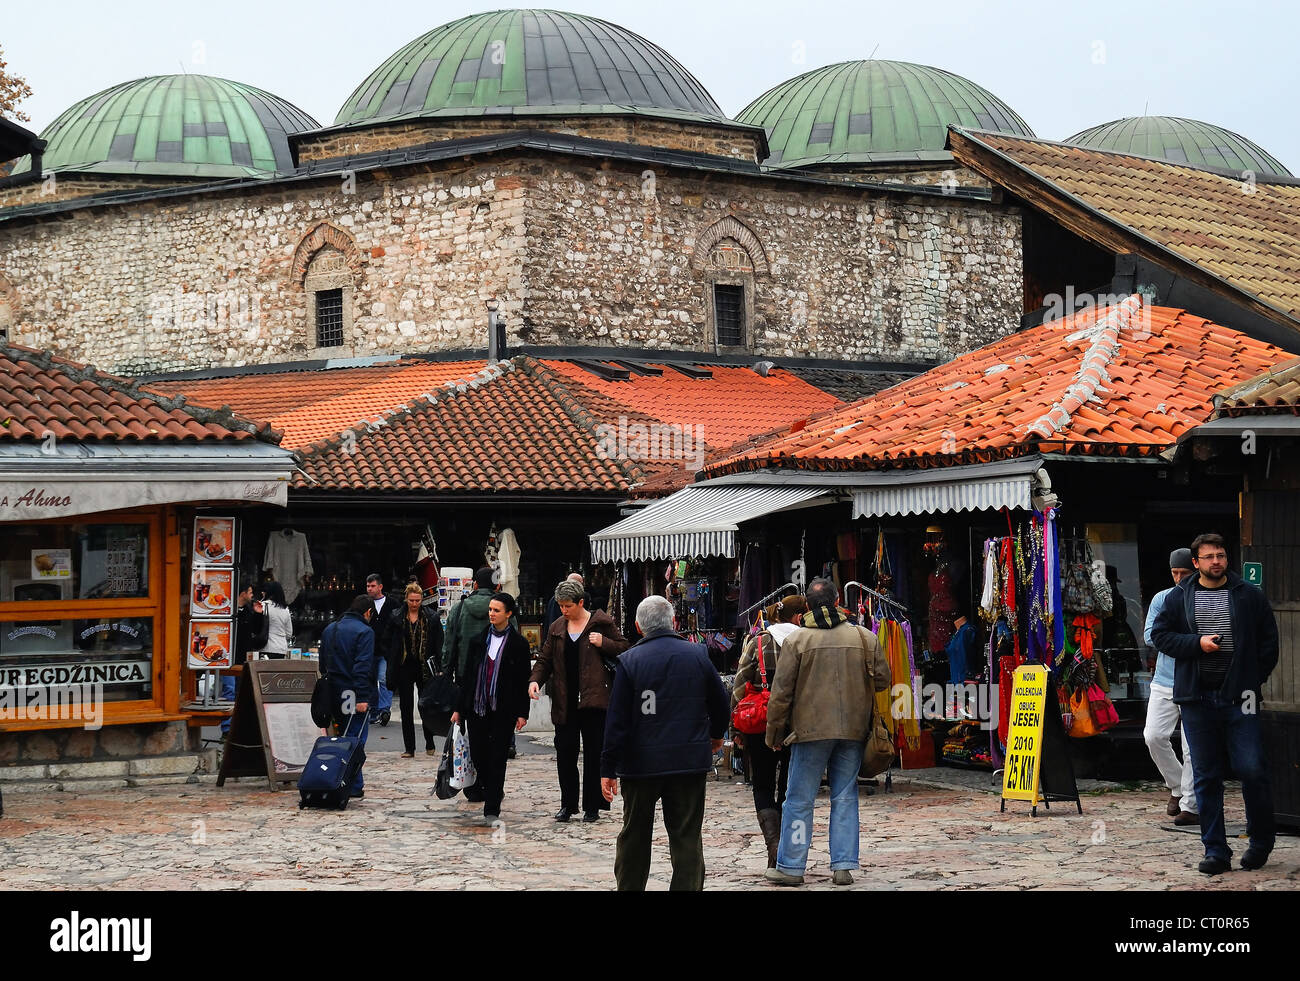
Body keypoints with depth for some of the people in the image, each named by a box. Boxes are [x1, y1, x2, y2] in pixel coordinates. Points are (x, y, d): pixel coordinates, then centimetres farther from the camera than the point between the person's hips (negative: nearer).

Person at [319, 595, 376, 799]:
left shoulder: (329, 629, 15)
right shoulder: (364, 631, -11)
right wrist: (362, 697, -21)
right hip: (354, 695, -7)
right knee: (356, 740, -4)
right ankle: (354, 786, -6)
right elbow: (363, 667, -18)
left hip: (334, 695, 7)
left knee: (342, 738, 16)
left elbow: (323, 664, 20)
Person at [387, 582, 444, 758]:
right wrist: (391, 668, -1)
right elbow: (390, 643, 5)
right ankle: (409, 748, 10)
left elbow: (439, 645, 1)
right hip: (404, 668, 1)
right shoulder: (397, 618, 2)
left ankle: (430, 745, 16)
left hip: (424, 668, -1)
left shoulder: (431, 618, 0)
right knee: (406, 709, 5)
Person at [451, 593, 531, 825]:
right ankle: (493, 790, 32)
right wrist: (459, 708, 10)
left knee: (497, 757, -3)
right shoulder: (478, 641, 8)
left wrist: (522, 713, -7)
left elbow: (524, 680, -2)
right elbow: (468, 675, 11)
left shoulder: (518, 644, -2)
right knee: (477, 754, 5)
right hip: (477, 708, 4)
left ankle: (492, 809, 2)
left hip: (504, 710, -4)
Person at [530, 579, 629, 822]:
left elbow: (623, 648, 3)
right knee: (564, 753, 4)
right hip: (565, 702, 4)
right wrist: (535, 680, -4)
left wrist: (603, 643, -14)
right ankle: (568, 805, 15)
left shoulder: (601, 622, 0)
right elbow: (545, 659, 13)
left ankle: (592, 806, 9)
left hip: (593, 700, -4)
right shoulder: (557, 628, 12)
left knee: (594, 754, 1)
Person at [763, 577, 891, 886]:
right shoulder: (863, 637, 2)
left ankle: (790, 867, 8)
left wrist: (774, 732, 5)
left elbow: (781, 692, -5)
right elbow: (882, 679, 8)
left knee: (799, 799, 5)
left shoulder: (797, 640, -6)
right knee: (845, 797, 10)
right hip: (853, 731, 3)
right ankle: (843, 866, 8)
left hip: (811, 730, -3)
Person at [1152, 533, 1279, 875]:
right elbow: (1159, 634, 6)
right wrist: (1197, 642, -8)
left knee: (1252, 770, -6)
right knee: (1207, 778, 3)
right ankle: (1216, 851, 8)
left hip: (1239, 697, -1)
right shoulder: (1179, 598, 8)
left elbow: (1269, 640, 9)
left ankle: (1261, 843, 13)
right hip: (1197, 698, 1)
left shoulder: (1250, 596, 5)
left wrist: (1255, 679, 1)